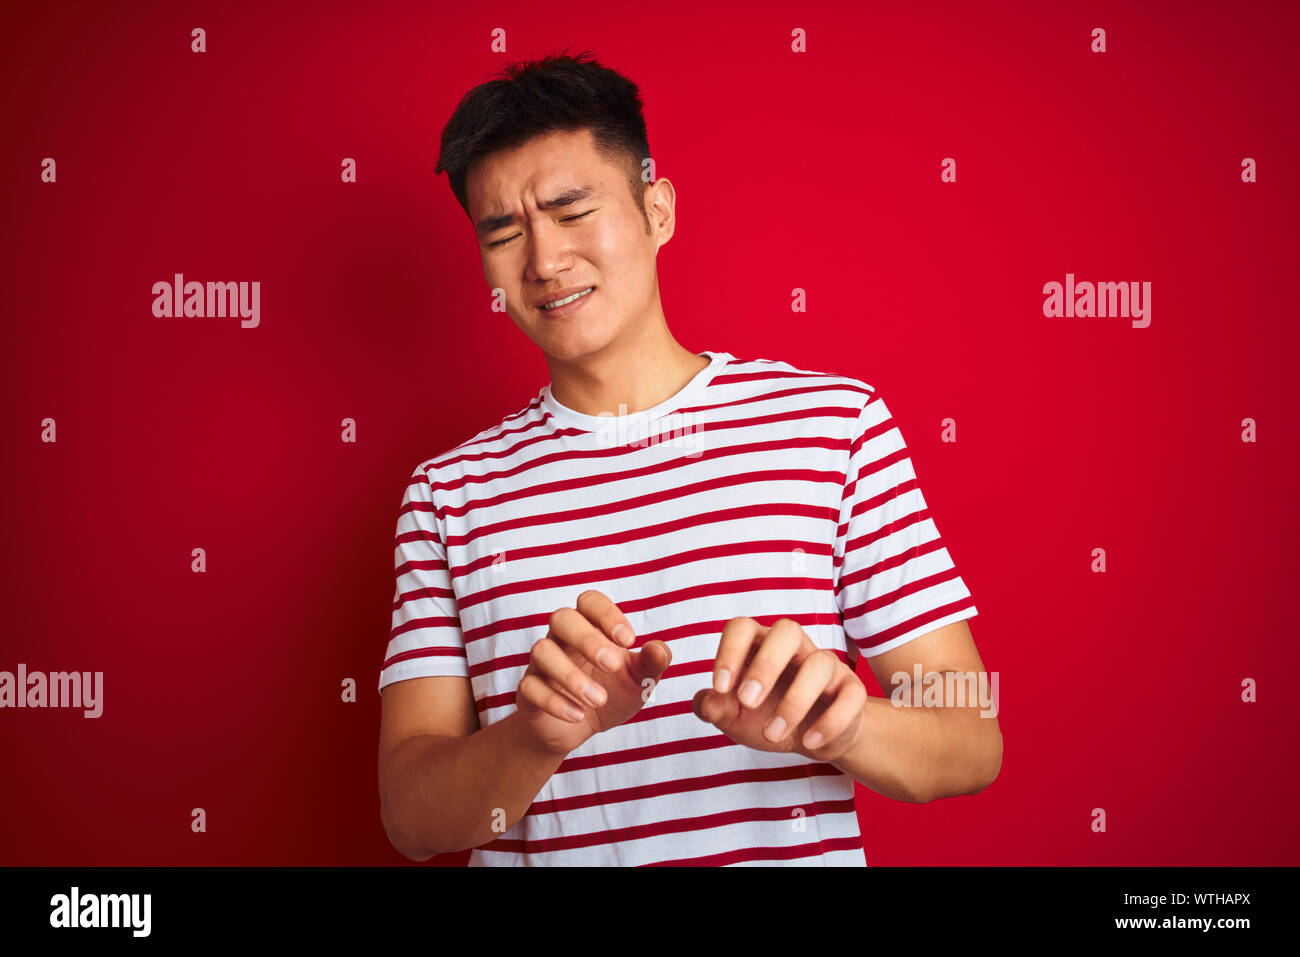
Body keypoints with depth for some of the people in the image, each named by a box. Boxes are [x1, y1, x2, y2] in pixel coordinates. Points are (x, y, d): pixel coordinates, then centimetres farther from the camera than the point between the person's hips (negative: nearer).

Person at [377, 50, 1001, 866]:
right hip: (536, 851, 1)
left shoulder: (838, 420, 1)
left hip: (800, 852, 0)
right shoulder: (449, 493, 4)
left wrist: (833, 723, -21)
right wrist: (535, 735, -20)